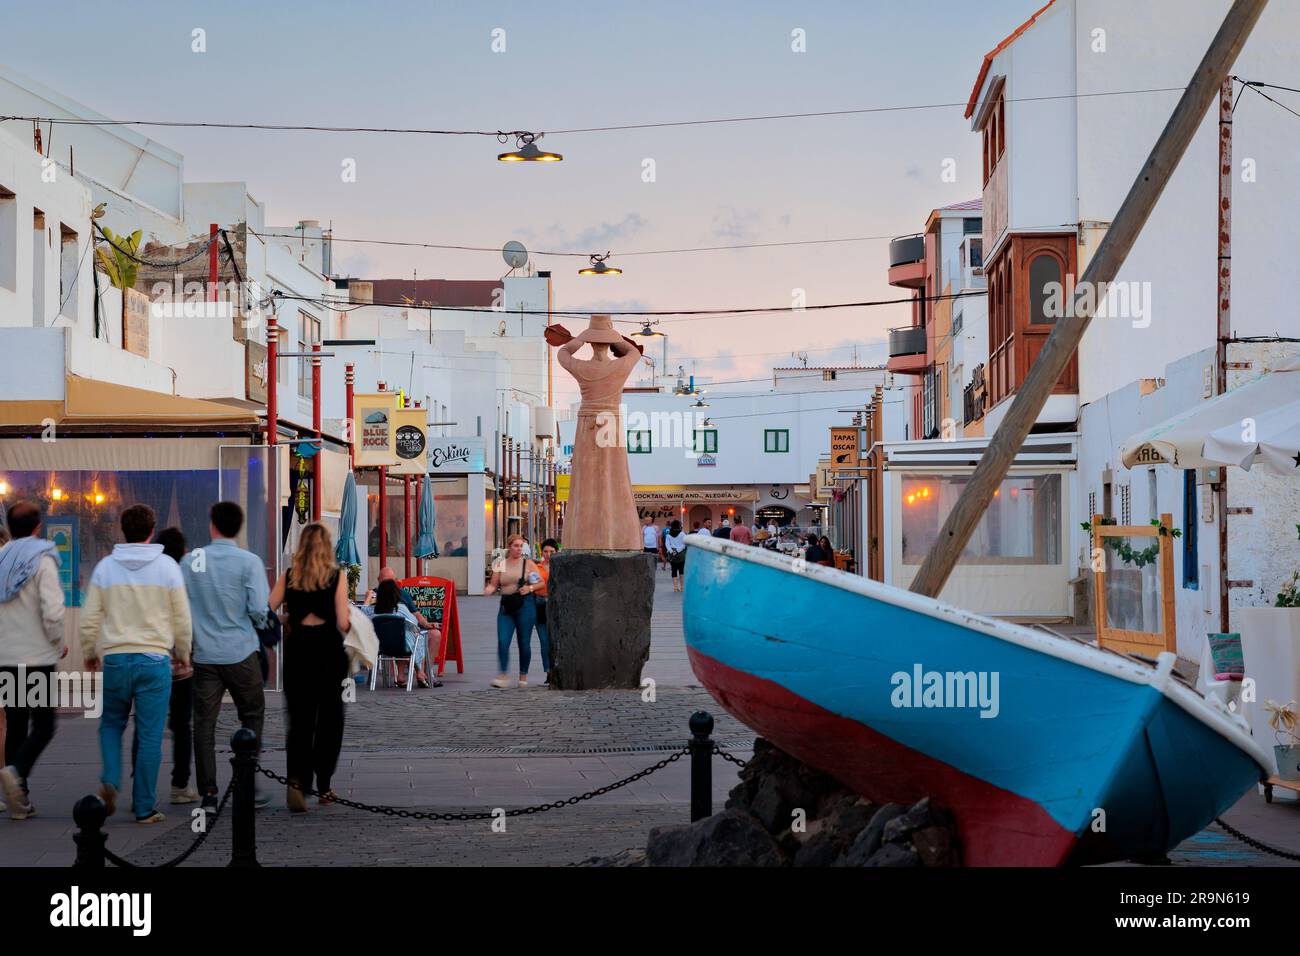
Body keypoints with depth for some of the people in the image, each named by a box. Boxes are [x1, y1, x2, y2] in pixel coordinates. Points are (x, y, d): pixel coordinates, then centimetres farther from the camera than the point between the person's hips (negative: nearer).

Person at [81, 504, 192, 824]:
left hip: (115, 659, 2)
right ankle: (144, 808, 4)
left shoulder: (105, 567, 3)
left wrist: (89, 653, 20)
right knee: (150, 736, 2)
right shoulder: (167, 566, -1)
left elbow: (90, 618, 4)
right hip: (154, 660, -2)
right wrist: (183, 653, 18)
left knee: (111, 725, 20)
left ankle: (110, 781, -2)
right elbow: (181, 618, 3)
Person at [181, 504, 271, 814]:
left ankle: (208, 794, 4)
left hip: (204, 655, 2)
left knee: (204, 724, 5)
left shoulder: (191, 561, 1)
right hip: (241, 653, -2)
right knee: (252, 716, 14)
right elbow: (259, 608, -13)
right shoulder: (249, 562, -8)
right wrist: (260, 625, 10)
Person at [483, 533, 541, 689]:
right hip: (506, 606, 2)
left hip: (525, 605, -2)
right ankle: (502, 676, -6)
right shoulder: (500, 565, 9)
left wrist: (530, 588, -12)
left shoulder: (528, 564, 4)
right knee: (502, 641, -10)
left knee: (524, 642, 3)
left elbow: (541, 582, 6)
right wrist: (489, 590, -13)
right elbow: (493, 585, 9)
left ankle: (523, 676, 15)